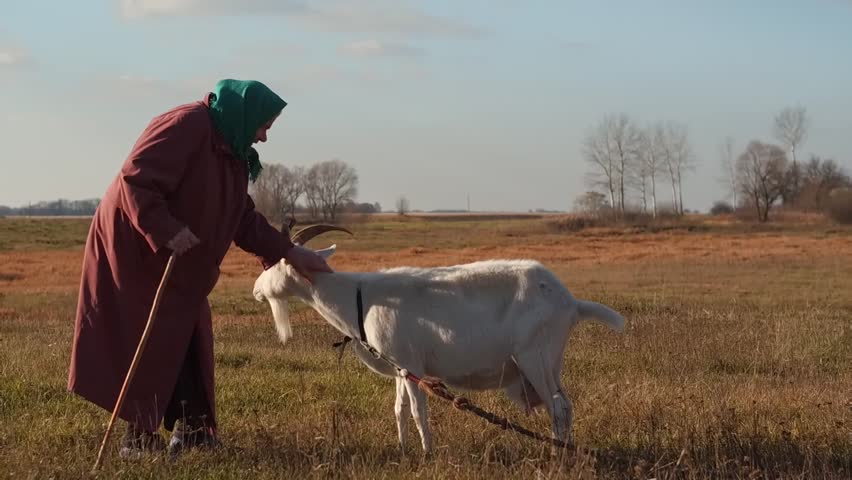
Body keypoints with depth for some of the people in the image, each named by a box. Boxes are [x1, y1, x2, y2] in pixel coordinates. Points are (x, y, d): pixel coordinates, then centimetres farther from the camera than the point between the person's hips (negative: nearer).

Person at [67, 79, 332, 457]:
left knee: (187, 342, 10)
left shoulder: (232, 152, 11)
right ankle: (140, 437, -1)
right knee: (149, 344, -7)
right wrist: (166, 230, -34)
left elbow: (244, 219, 13)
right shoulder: (186, 126, -20)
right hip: (134, 250, -10)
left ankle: (193, 429, 16)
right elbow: (135, 179, -28)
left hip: (177, 265, 10)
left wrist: (288, 253, 6)